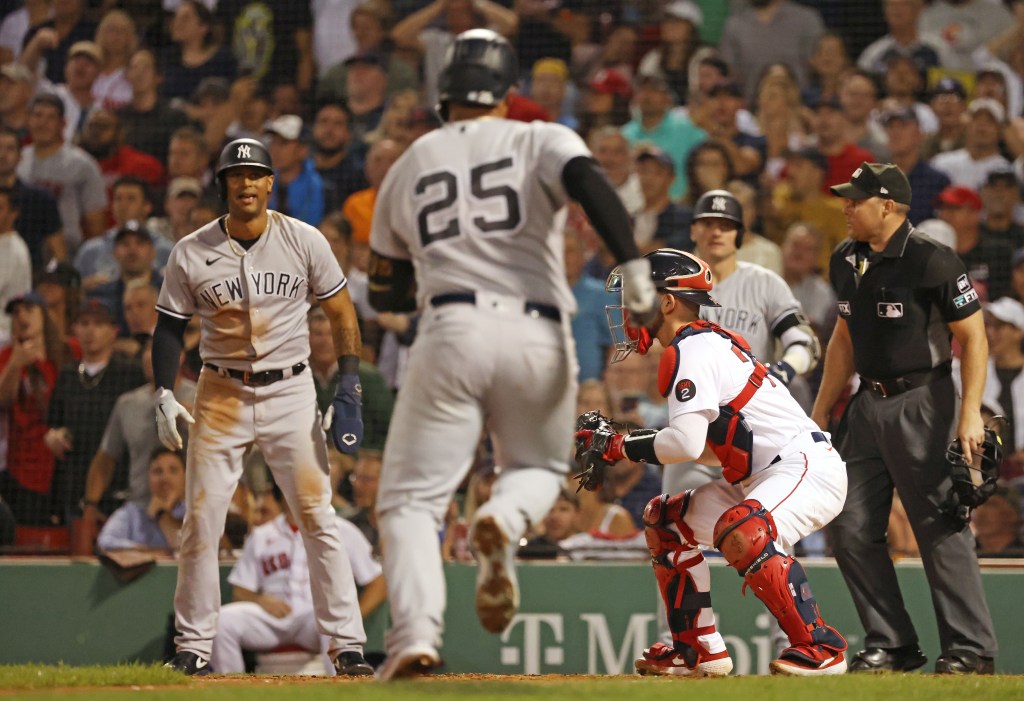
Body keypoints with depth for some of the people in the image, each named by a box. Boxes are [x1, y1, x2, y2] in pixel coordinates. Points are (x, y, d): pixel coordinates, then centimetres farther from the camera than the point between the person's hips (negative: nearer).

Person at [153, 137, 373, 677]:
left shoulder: (303, 241, -3)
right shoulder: (191, 253, -3)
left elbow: (341, 312, 4)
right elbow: (170, 326, 5)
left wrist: (349, 386, -5)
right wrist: (163, 395, -8)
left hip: (290, 391, -1)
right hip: (220, 394, 1)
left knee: (318, 518, -6)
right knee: (200, 522, -2)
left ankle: (346, 644, -3)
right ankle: (193, 647, 8)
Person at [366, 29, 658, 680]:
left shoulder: (407, 168, 18)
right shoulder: (540, 140, 10)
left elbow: (384, 293, 23)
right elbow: (589, 182, -13)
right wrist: (634, 267, -21)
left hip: (451, 333, 0)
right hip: (538, 338, 0)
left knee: (411, 499, 4)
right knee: (540, 468, 24)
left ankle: (416, 632, -20)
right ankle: (504, 520, -13)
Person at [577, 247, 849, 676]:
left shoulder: (690, 349, -14)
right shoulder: (708, 342, 17)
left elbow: (687, 444, -25)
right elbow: (703, 442, 19)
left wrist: (619, 447, -12)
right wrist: (613, 442, 12)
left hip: (807, 467, -11)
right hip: (758, 478, 11)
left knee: (740, 532, -36)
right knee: (666, 521, 18)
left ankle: (820, 647, -29)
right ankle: (700, 650, 19)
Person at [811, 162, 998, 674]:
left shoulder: (932, 262, -14)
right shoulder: (846, 261, 9)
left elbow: (973, 338, -12)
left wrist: (971, 412, -20)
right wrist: (820, 413, 19)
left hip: (921, 403, -8)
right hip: (868, 403, 8)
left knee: (940, 527, -7)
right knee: (850, 529, 4)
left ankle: (970, 648, -1)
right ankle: (891, 645, 12)